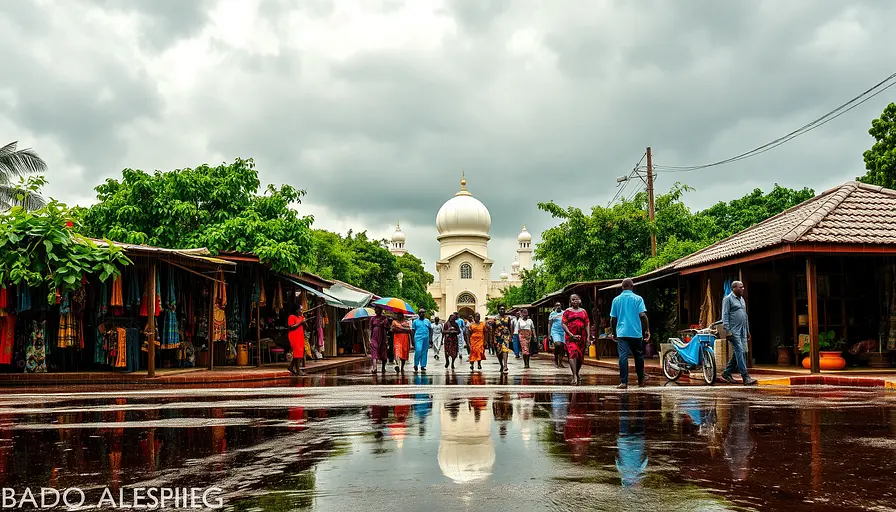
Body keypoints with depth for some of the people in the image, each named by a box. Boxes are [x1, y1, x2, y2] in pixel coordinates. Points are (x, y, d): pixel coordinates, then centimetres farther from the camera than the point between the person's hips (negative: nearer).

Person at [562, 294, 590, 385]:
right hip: (571, 336, -3)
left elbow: (587, 324, 12)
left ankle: (576, 374, 28)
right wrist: (571, 335, -11)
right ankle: (575, 376, -28)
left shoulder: (583, 311, 15)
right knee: (573, 353, -21)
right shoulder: (567, 311, 6)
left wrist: (588, 337, 2)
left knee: (580, 356, 8)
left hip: (582, 337, 4)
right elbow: (564, 324, 0)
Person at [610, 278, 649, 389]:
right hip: (636, 332, -1)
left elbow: (612, 319, 7)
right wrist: (647, 330, -1)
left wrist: (614, 333, 17)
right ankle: (641, 379, 25)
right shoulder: (638, 299, -1)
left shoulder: (616, 300, 6)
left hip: (622, 333, 1)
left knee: (623, 357, -3)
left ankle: (623, 382, -9)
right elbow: (642, 315, -9)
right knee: (639, 356, 15)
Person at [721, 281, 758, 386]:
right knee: (739, 352, -12)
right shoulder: (728, 299, -5)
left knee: (740, 353, 8)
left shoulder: (742, 299, 19)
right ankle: (746, 377, -15)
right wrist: (728, 331, -17)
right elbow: (725, 316, -10)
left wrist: (747, 330, 21)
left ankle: (726, 373, 17)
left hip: (742, 331, 8)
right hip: (734, 331, -8)